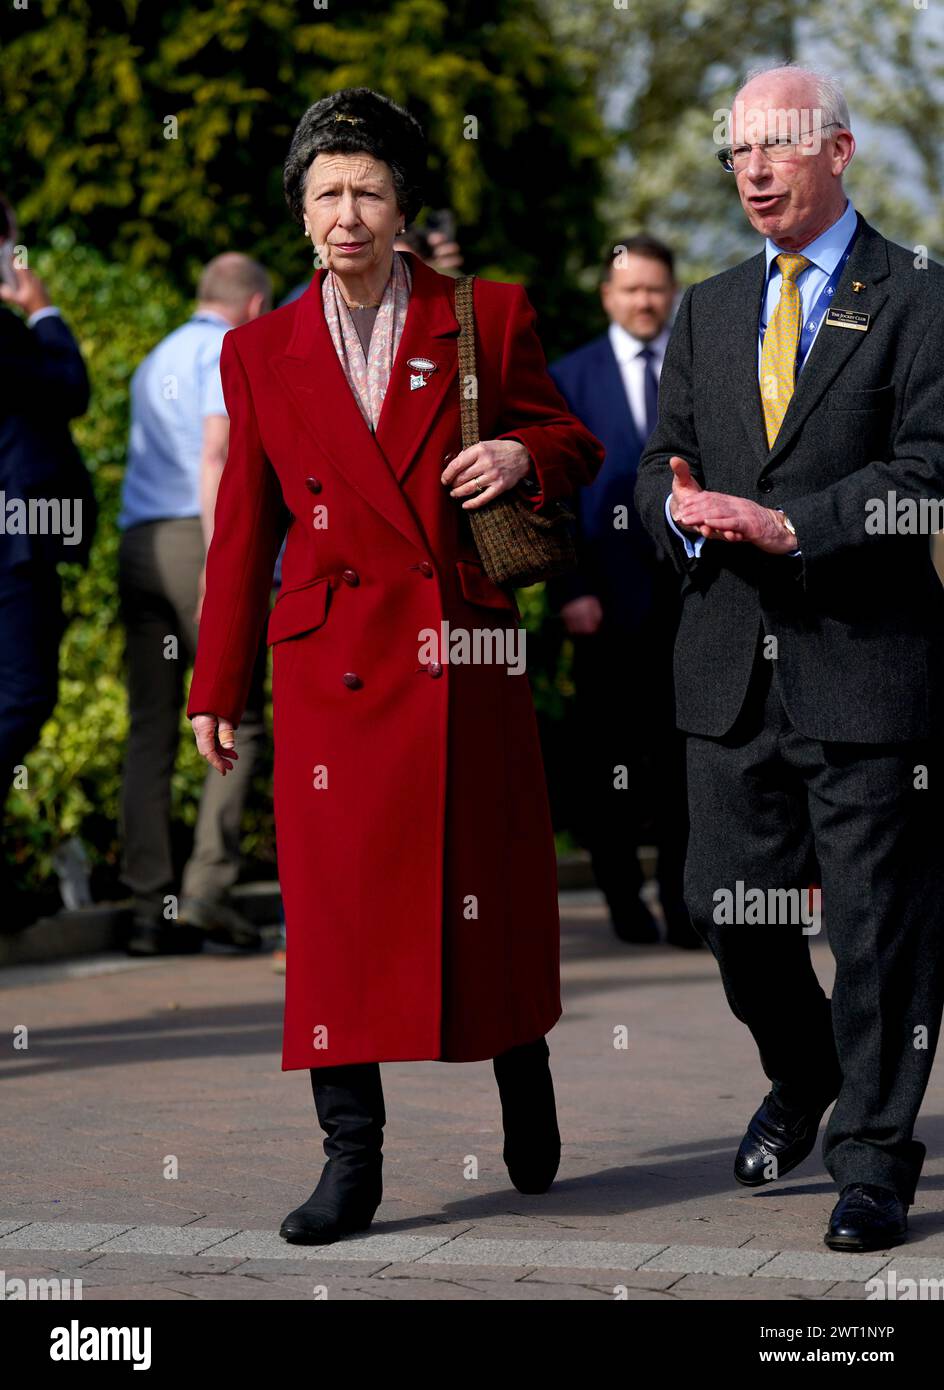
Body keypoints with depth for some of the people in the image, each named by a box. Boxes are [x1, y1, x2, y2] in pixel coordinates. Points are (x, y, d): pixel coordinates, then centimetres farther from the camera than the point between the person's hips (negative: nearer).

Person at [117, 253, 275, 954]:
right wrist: (219, 566, -19)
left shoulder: (156, 361, 26)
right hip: (197, 536, -7)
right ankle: (206, 889, -13)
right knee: (238, 719, -4)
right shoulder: (228, 351, 0)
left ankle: (151, 908, 0)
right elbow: (215, 456, -13)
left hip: (138, 544, 8)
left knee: (151, 730, 4)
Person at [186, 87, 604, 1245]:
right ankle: (351, 1155, 2)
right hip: (330, 662, 1)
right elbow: (242, 531, 13)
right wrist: (217, 687, 12)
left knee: (490, 889, 5)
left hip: (464, 655, -1)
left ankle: (523, 1078, 33)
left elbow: (571, 442, 15)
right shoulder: (261, 354, 9)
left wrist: (524, 455, -9)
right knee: (334, 900, -4)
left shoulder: (488, 319, 5)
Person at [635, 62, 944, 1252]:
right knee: (728, 907, 9)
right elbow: (661, 461, 17)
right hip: (731, 661, 5)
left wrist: (786, 524, -19)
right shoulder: (709, 311, 16)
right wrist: (683, 509, -7)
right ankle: (803, 1079, 35)